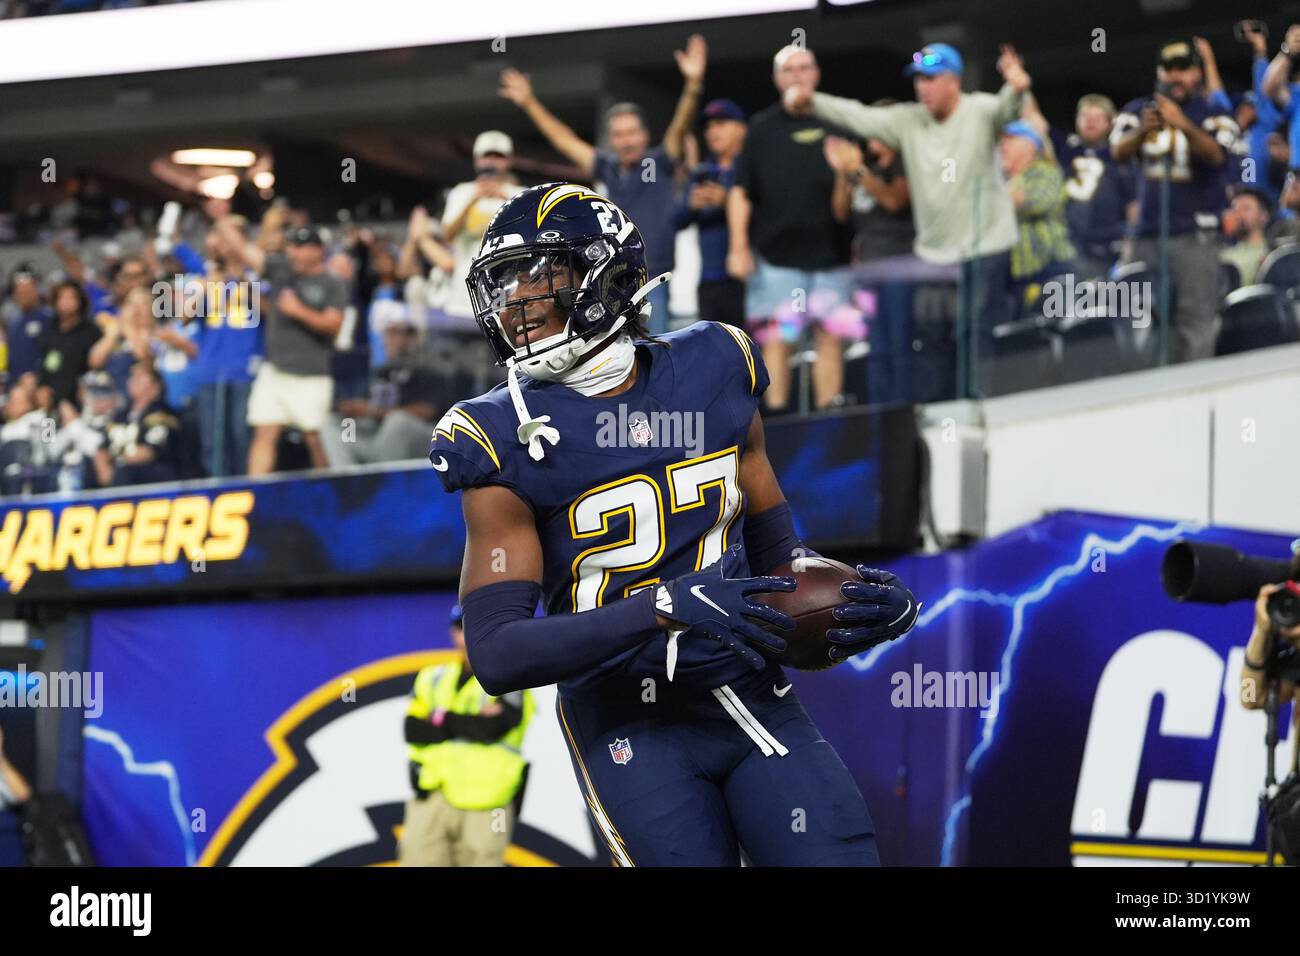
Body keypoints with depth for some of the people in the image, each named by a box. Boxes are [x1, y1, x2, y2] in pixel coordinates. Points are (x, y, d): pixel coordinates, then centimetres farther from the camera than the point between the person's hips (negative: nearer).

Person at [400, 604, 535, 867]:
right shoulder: (433, 678, 18)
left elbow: (491, 726, -12)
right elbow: (413, 730, 3)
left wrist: (442, 719, -2)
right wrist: (470, 725, -7)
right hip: (431, 797, 3)